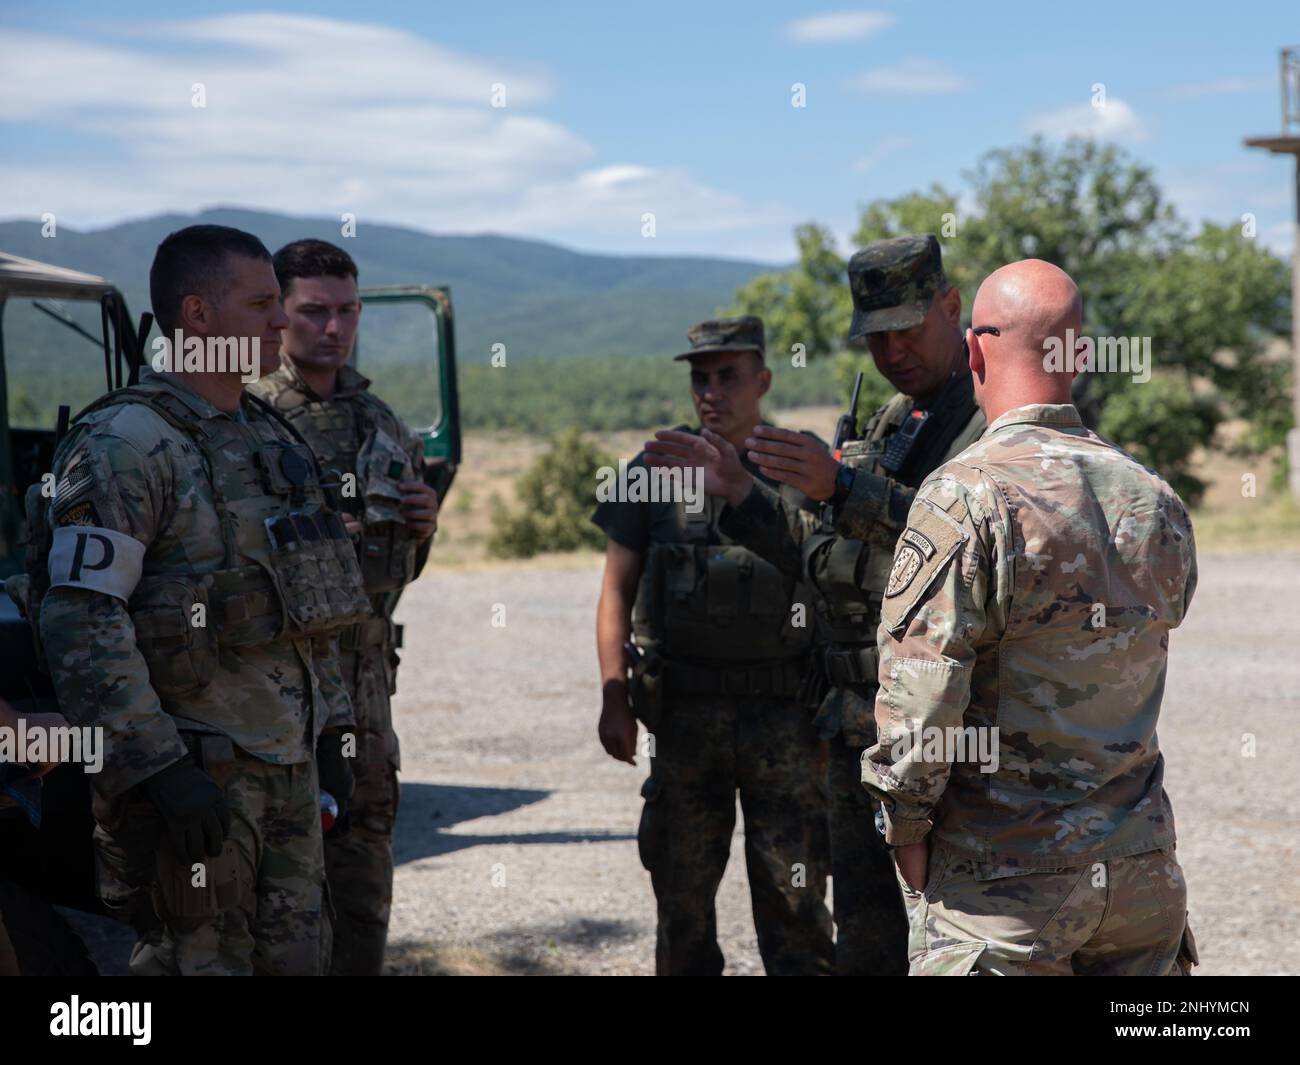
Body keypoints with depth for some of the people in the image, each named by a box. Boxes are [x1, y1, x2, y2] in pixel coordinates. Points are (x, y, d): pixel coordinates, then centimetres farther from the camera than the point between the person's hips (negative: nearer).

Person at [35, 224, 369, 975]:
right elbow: (81, 622, -22)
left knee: (297, 957, 13)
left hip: (288, 765, 8)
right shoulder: (126, 444, -14)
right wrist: (161, 770, -25)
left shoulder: (270, 438, 14)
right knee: (200, 961, -3)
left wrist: (330, 734, 17)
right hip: (197, 774, -8)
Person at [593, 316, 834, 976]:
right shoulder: (656, 473, 3)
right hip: (685, 717, 1)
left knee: (793, 894, 2)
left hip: (785, 720, -1)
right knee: (682, 893, 9)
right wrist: (613, 699, -6)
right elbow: (616, 593, 4)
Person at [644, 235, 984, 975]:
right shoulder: (888, 427, 18)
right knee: (867, 944, 13)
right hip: (862, 730, 8)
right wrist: (740, 494, 14)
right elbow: (834, 564, 21)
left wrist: (840, 485, -32)